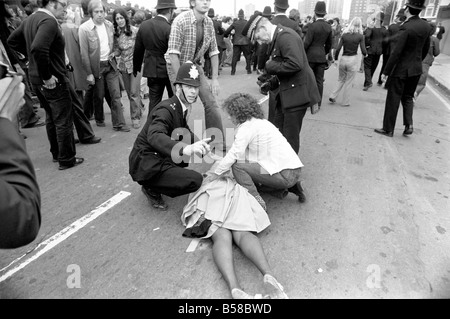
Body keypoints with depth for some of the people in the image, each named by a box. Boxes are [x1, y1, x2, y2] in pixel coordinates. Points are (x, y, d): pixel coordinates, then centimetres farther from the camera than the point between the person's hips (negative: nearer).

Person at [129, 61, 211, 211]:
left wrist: (199, 143, -8)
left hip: (158, 156, 9)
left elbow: (185, 131, 14)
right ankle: (152, 189, 0)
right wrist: (187, 149, -58)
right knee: (196, 180, -19)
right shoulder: (166, 109, -23)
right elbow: (154, 136, -41)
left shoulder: (181, 106, 4)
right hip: (145, 164, -9)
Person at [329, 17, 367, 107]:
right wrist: (365, 54, 15)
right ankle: (345, 102, 13)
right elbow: (363, 51, -6)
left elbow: (338, 49, -4)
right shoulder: (360, 36, -5)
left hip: (343, 59, 2)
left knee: (341, 80, 19)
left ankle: (333, 96, 6)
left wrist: (335, 59, 8)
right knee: (348, 82, 7)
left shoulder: (344, 35, 0)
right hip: (353, 59, -2)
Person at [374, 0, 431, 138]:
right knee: (408, 97, 20)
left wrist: (386, 71, -15)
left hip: (401, 69, -6)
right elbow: (426, 49, 10)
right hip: (416, 69, 7)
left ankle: (388, 129, 12)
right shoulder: (426, 26, 2)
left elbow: (396, 52, -20)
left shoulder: (406, 28, -19)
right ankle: (409, 125, 10)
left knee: (393, 99, 4)